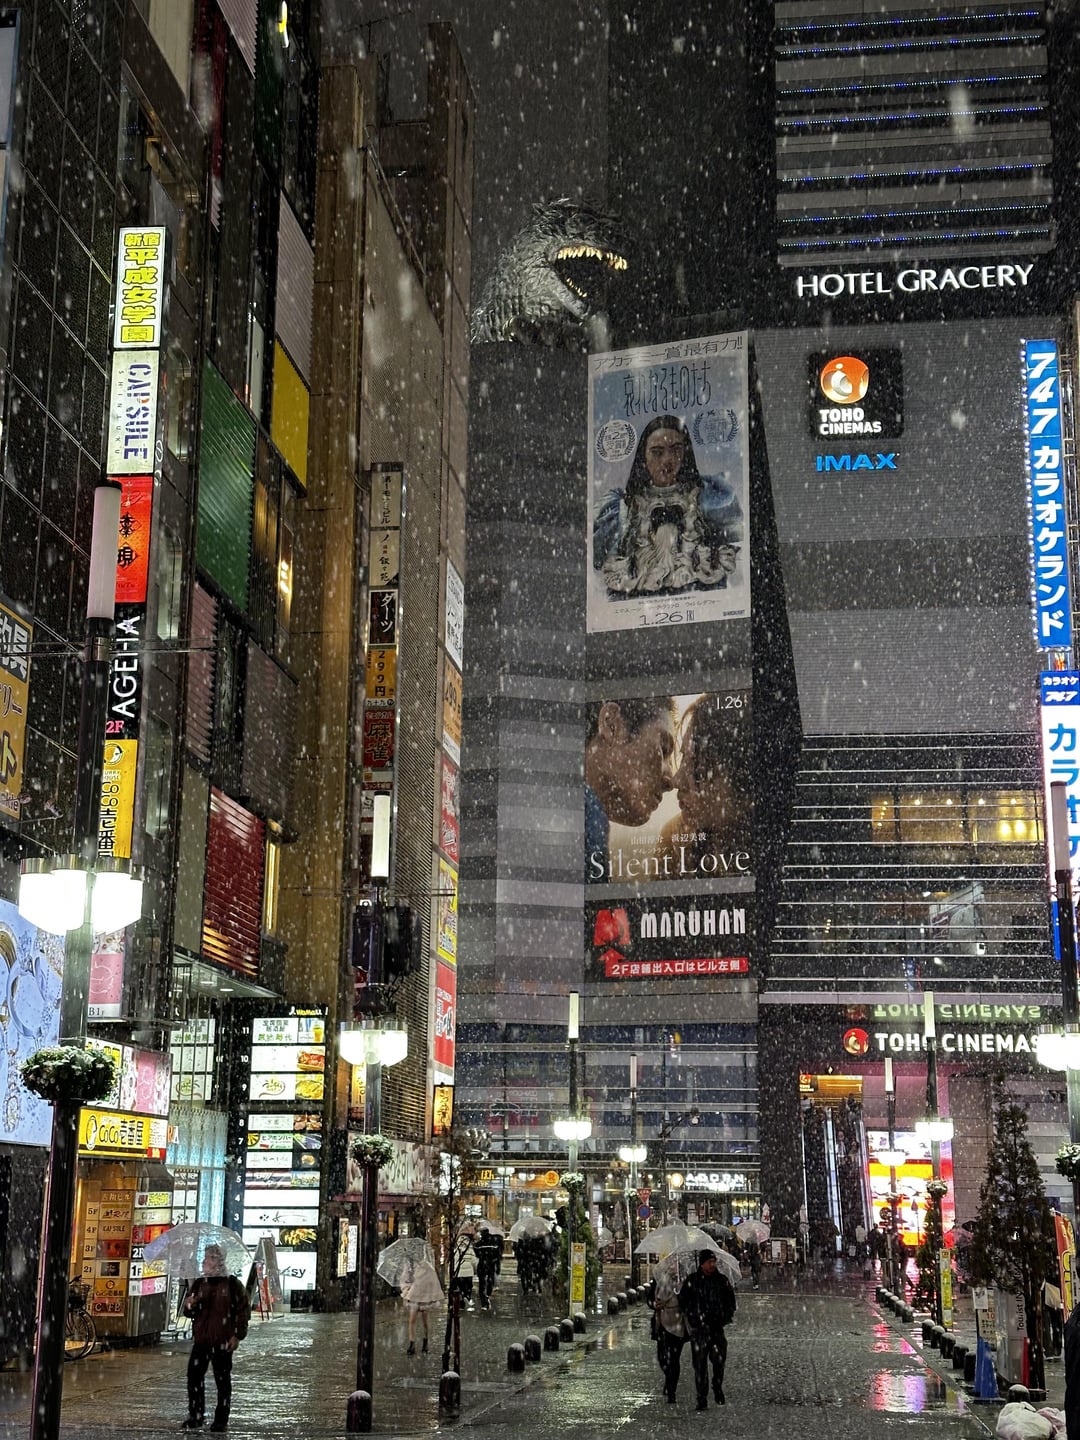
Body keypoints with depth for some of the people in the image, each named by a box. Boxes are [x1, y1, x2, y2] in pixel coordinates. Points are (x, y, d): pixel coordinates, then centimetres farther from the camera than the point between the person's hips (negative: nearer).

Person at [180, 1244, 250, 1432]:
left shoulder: (232, 1284, -3)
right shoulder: (199, 1283, 9)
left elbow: (243, 1310, -1)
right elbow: (188, 1312, 13)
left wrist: (238, 1335, -7)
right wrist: (189, 1305, -11)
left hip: (223, 1341, -4)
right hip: (201, 1339, 4)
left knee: (223, 1379, 2)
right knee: (194, 1375, -2)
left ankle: (222, 1419, 10)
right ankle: (196, 1416, 9)